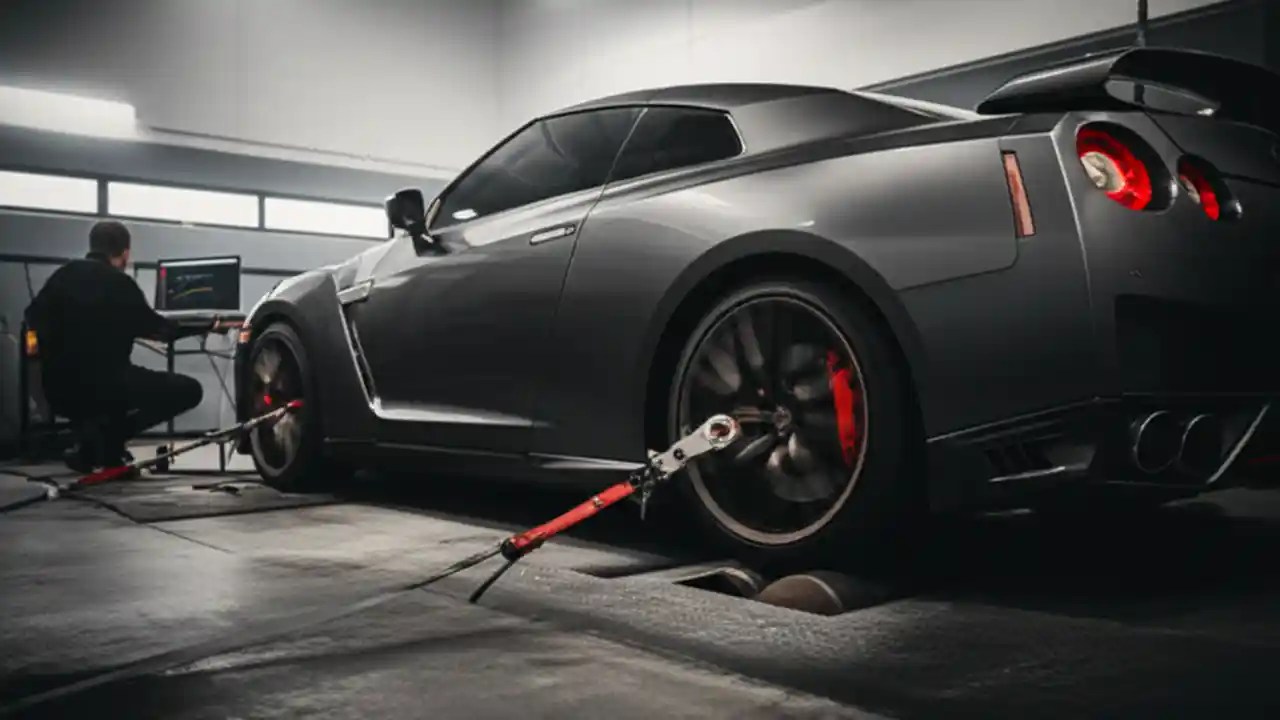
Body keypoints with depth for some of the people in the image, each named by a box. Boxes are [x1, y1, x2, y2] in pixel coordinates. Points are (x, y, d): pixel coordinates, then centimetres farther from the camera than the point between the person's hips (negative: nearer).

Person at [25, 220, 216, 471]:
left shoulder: (64, 275, 8)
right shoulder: (120, 284, -6)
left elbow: (34, 318, 22)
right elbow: (155, 328, 5)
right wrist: (205, 326, 18)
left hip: (60, 390, 6)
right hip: (104, 385, -6)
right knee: (190, 390, 3)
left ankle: (91, 444, 17)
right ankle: (111, 431, -6)